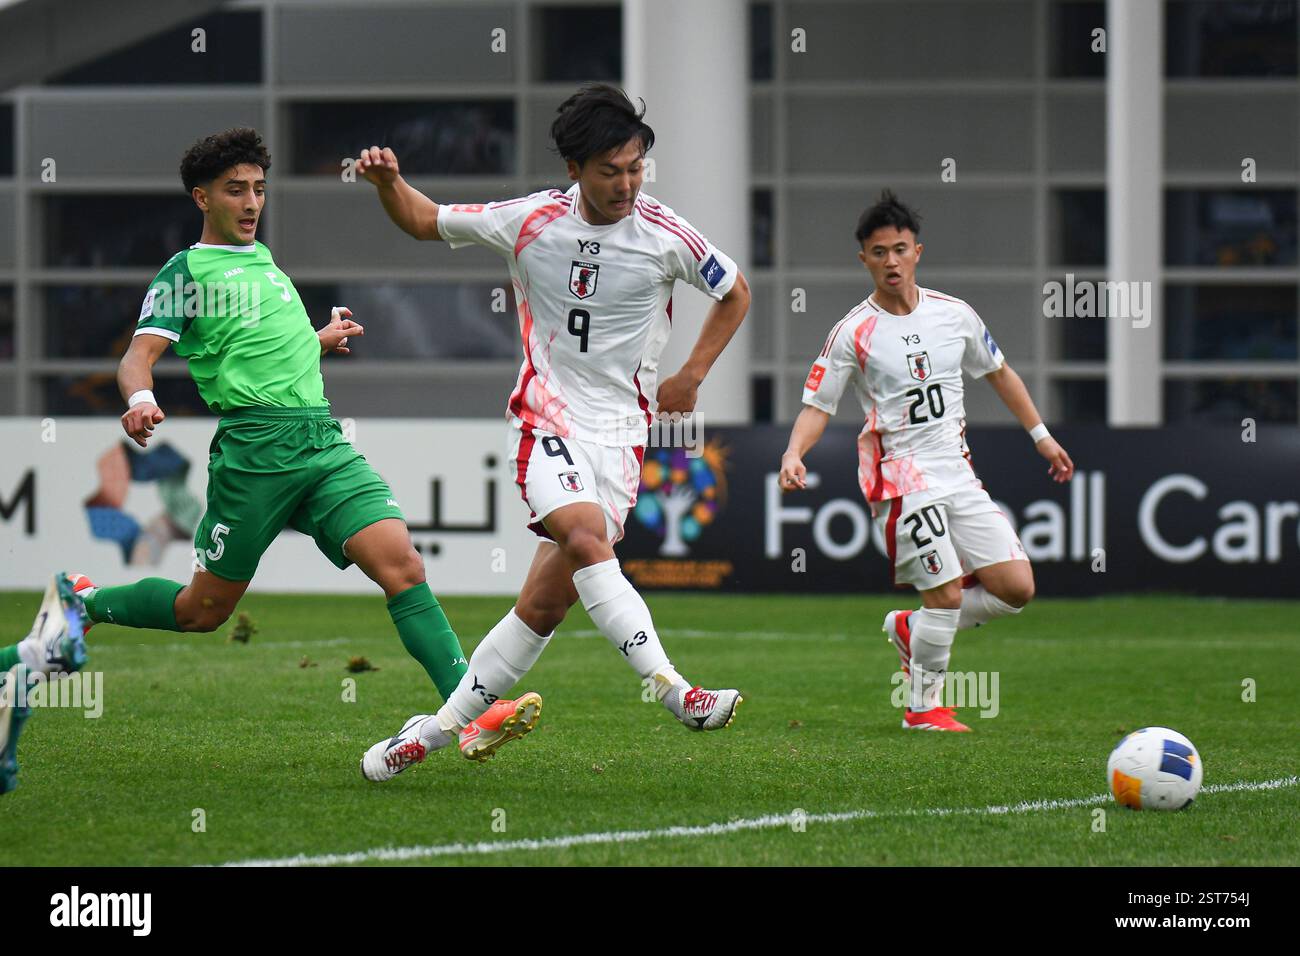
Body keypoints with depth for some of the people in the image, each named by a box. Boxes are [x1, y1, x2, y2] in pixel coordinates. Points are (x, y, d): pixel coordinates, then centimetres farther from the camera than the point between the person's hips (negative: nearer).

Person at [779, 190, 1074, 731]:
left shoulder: (954, 315, 7)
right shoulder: (853, 333, -5)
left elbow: (998, 373, 22)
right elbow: (818, 406, -4)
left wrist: (1042, 436, 24)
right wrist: (794, 454, -23)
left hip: (959, 475, 5)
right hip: (901, 478, -5)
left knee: (1016, 588, -3)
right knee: (947, 593, -15)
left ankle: (912, 629, 18)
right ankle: (923, 707, 3)